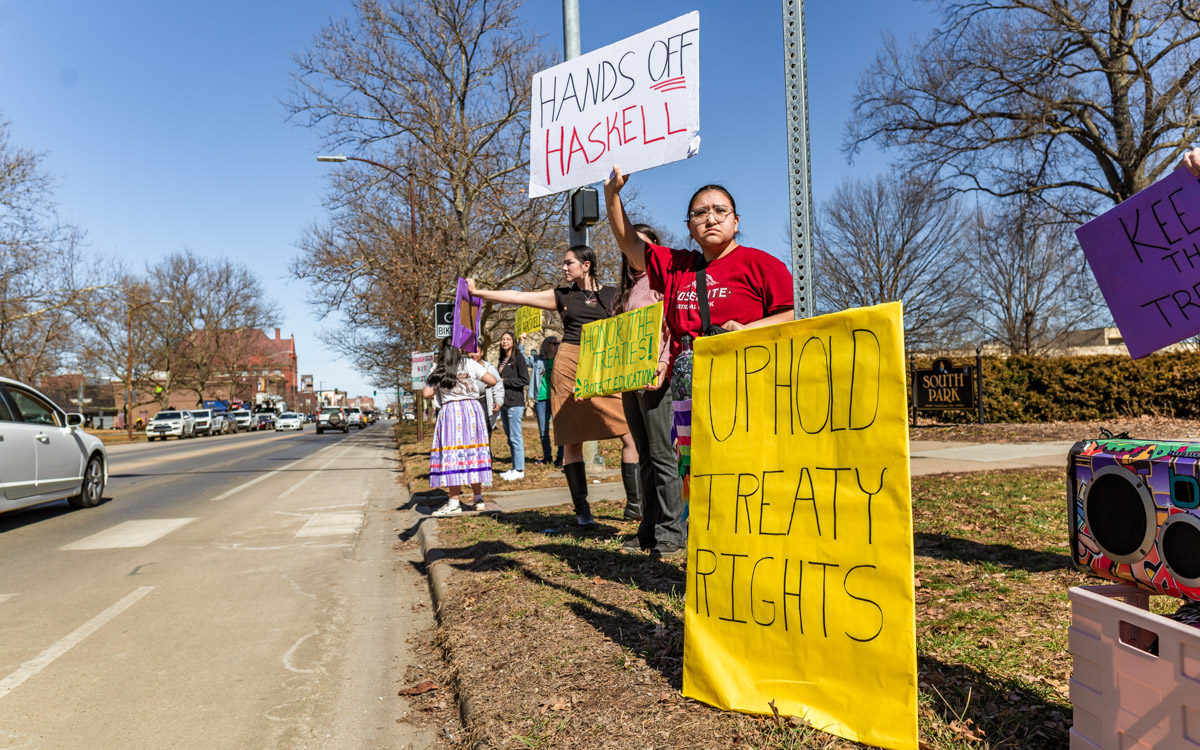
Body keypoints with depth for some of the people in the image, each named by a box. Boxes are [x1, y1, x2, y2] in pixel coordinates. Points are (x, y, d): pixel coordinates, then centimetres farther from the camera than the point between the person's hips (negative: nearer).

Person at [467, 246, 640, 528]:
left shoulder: (612, 295, 10)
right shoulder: (562, 296, 14)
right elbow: (517, 297, 13)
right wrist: (478, 292, 12)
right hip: (569, 366, 1)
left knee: (630, 435, -11)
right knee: (571, 440, -1)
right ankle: (581, 508, 6)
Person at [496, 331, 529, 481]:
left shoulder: (518, 358, -6)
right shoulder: (502, 359, 17)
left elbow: (525, 380, -13)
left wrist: (504, 381, -13)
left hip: (515, 402, -8)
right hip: (504, 402, 8)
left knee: (515, 437, -7)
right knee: (510, 437, 11)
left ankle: (519, 470, -2)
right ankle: (515, 468, 18)